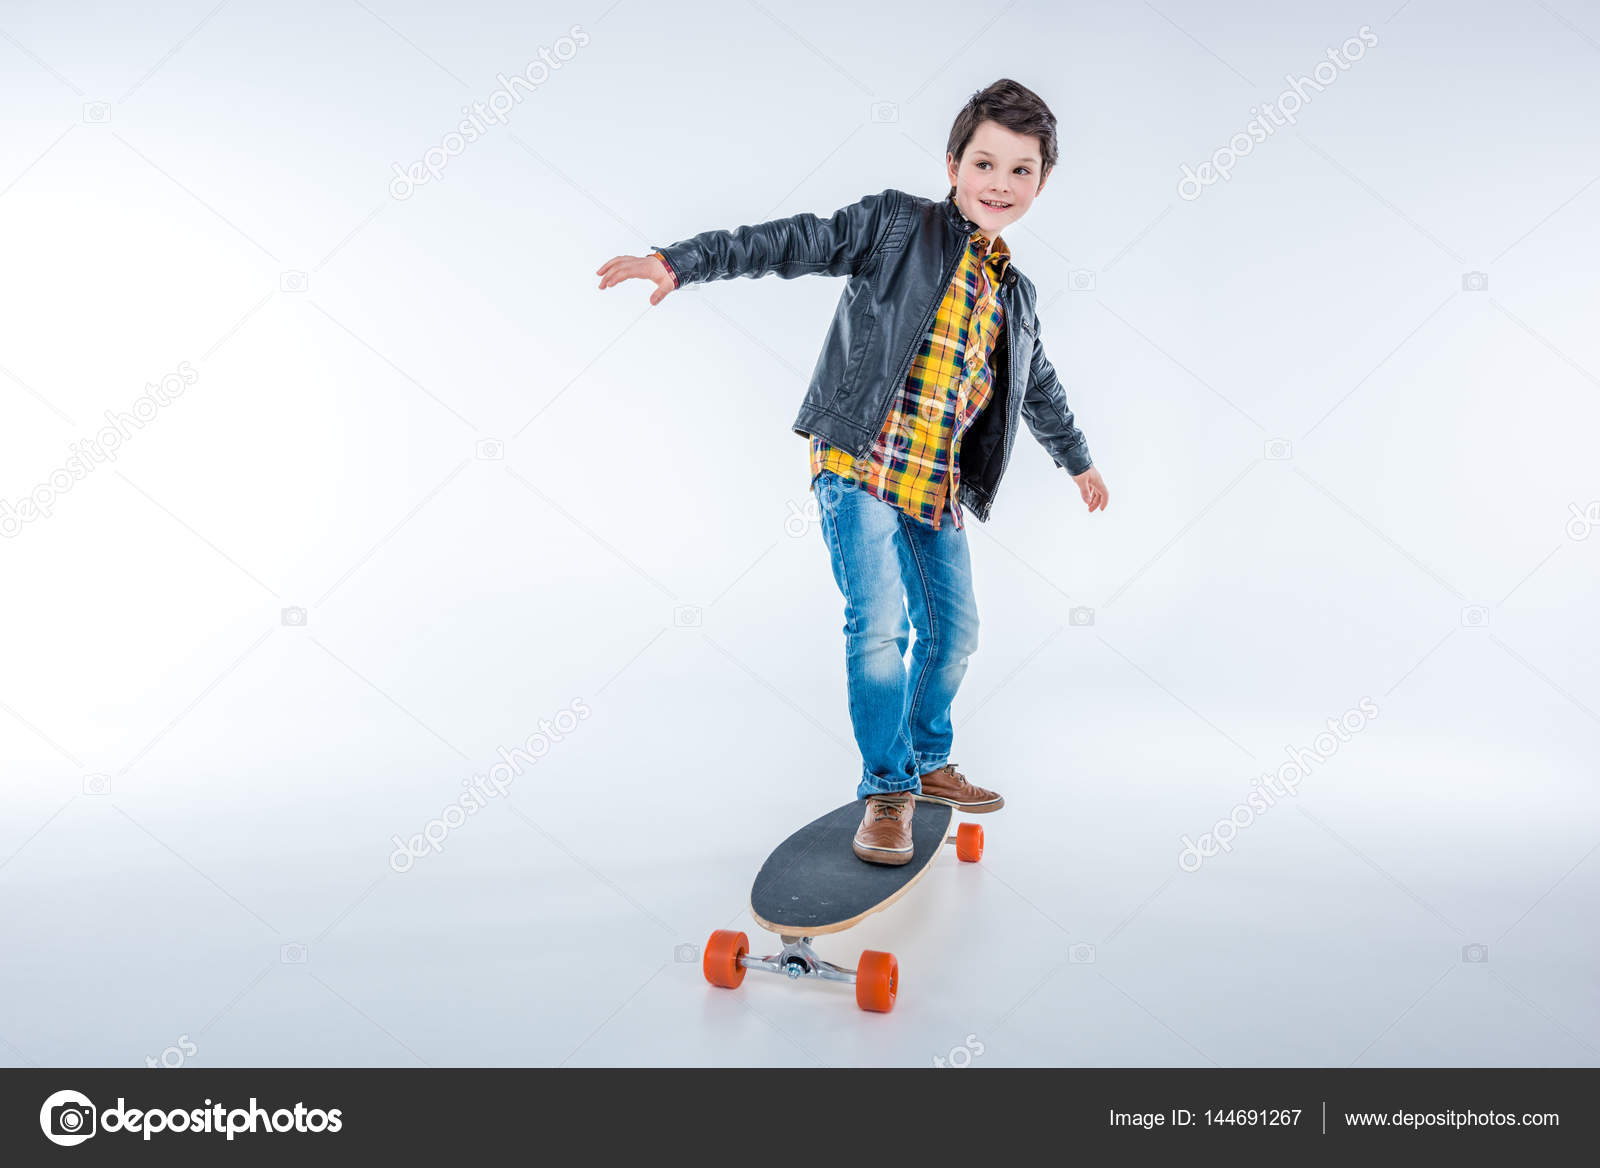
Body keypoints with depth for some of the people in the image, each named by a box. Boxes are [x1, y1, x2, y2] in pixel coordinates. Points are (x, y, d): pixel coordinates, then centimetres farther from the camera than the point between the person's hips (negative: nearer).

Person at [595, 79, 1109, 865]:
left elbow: (1039, 388, 32)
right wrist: (681, 261, -20)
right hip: (861, 465, -6)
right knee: (879, 623, -15)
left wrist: (1078, 461, 45)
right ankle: (886, 791, 0)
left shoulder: (1013, 295, 17)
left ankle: (926, 763, 33)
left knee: (953, 630, 12)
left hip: (938, 485, 7)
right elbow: (794, 242, -9)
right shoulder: (896, 224, 0)